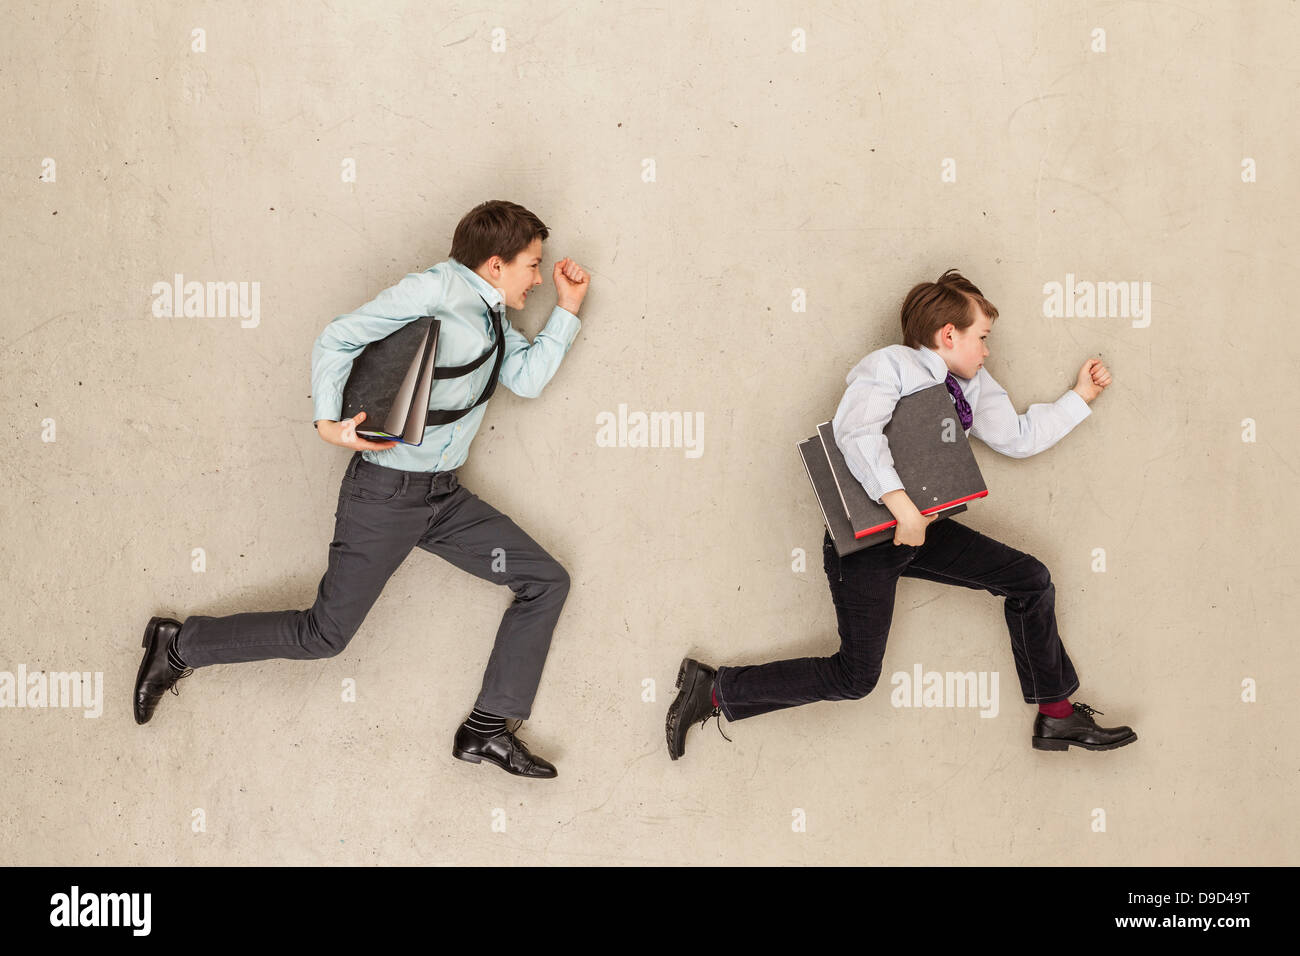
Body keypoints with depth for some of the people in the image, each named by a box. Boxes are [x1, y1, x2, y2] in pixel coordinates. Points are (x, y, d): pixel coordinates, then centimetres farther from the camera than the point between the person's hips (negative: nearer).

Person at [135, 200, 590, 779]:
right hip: (385, 490, -8)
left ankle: (487, 730, 4)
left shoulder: (494, 320, 14)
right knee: (326, 634, -4)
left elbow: (528, 379, 2)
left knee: (547, 582, 1)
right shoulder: (439, 287, -12)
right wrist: (328, 422, -27)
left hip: (445, 495, 8)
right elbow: (337, 339, -15)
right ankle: (180, 646, 14)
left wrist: (567, 308, 4)